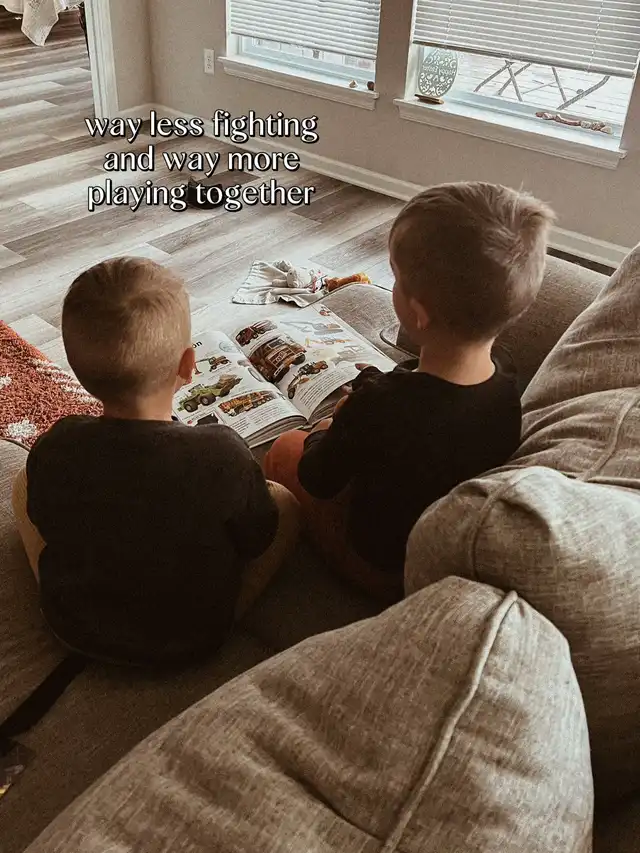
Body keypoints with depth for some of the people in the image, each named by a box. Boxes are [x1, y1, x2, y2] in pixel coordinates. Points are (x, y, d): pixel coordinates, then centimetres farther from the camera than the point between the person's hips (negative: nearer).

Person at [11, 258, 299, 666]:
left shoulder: (53, 452, -24)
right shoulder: (224, 457, -31)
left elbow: (46, 526, -3)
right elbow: (257, 544, -12)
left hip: (74, 629, 2)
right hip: (194, 636, -1)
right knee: (284, 500, 9)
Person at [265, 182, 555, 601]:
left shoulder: (379, 406, -39)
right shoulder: (504, 374, -20)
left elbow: (318, 480, -19)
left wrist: (326, 436, 1)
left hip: (386, 569, -5)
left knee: (287, 447, 13)